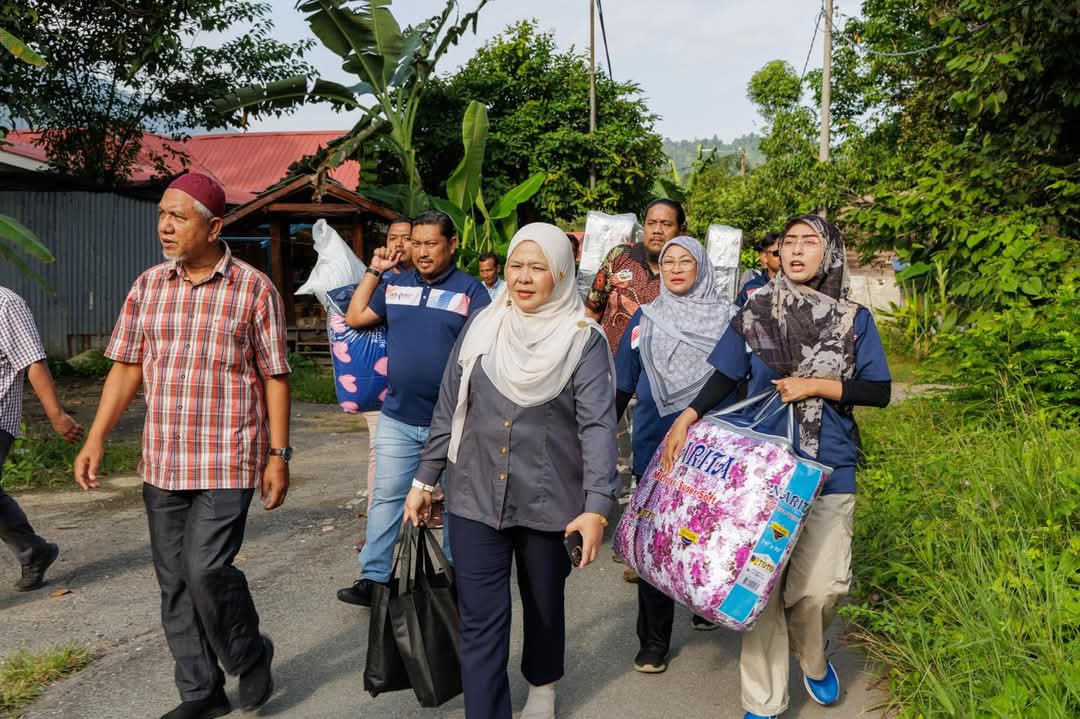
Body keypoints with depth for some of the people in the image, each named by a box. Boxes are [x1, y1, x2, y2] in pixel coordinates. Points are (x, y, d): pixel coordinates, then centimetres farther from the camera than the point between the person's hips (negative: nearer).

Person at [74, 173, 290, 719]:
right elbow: (127, 367, 10)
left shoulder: (253, 289, -5)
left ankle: (250, 657, 18)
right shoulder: (148, 286, 7)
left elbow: (275, 378, -4)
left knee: (206, 570, -12)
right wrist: (96, 439, 3)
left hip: (228, 462, -5)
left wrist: (278, 455, -6)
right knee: (175, 582, 9)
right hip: (162, 463, 5)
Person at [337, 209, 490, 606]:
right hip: (397, 417, 3)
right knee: (387, 496, 7)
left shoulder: (470, 289, -4)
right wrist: (374, 270, 7)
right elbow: (354, 317, 11)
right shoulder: (396, 285, 9)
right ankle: (374, 577, 16)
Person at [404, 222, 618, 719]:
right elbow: (448, 409, 8)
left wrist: (597, 506, -24)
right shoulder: (481, 328, 2)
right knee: (480, 620, 0)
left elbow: (597, 425, -15)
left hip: (549, 500, -1)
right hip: (476, 497, 2)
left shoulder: (583, 339, -7)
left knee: (544, 603, 19)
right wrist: (424, 478, 7)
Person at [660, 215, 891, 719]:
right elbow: (725, 378, 4)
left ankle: (812, 658, 30)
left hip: (829, 469, 0)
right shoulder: (755, 312, 4)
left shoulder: (854, 319, 3)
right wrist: (686, 417, -11)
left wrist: (815, 385, -11)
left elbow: (878, 392, 1)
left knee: (821, 585, -6)